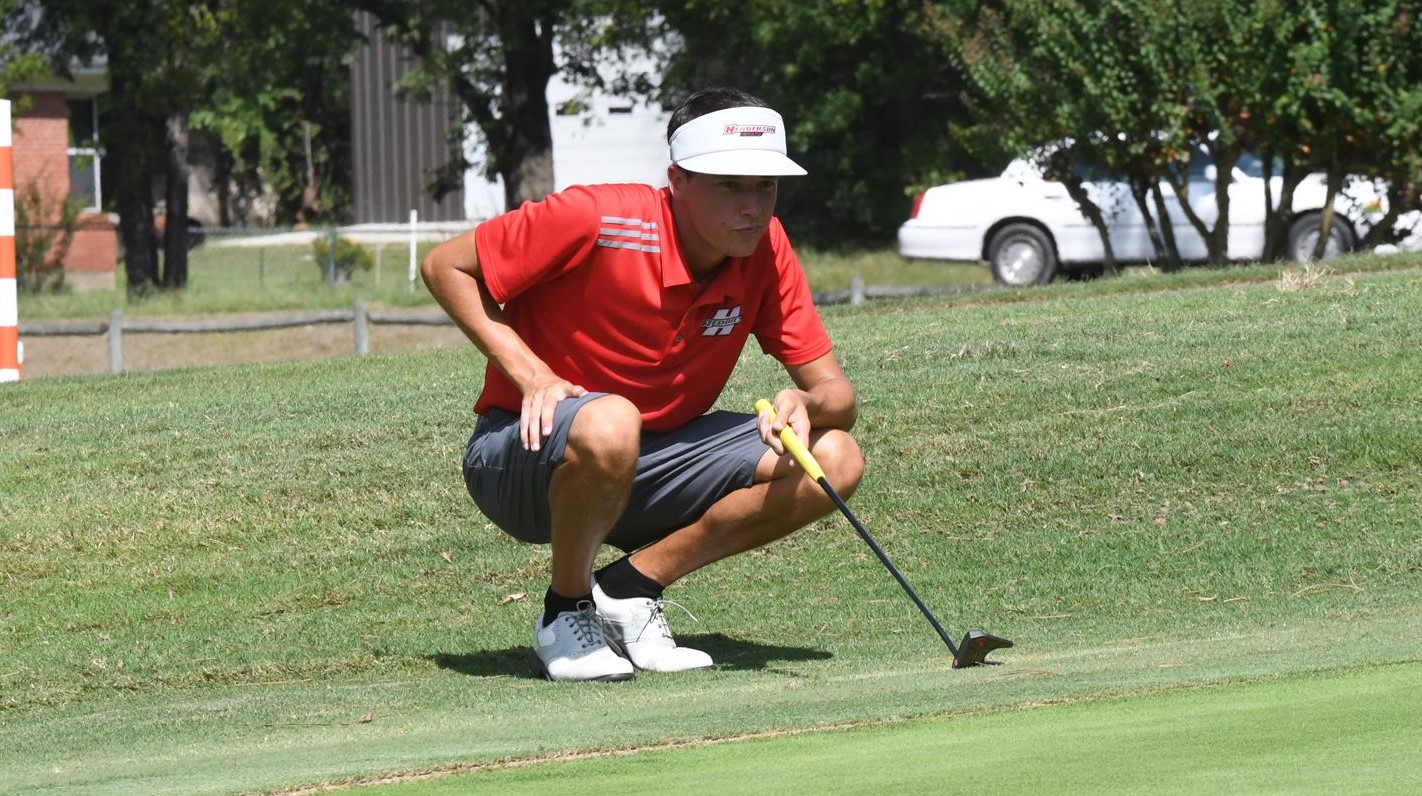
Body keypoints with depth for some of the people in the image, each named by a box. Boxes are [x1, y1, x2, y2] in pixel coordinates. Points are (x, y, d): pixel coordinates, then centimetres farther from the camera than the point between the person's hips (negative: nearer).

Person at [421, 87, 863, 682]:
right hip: (529, 451, -6)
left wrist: (806, 404, -30)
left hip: (648, 471, 6)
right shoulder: (595, 219, -22)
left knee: (835, 461, -13)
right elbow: (444, 266, -12)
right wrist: (532, 375, -23)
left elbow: (836, 394, -4)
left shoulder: (764, 250, -7)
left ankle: (629, 588, -5)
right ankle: (565, 612, -13)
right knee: (608, 426, -42)